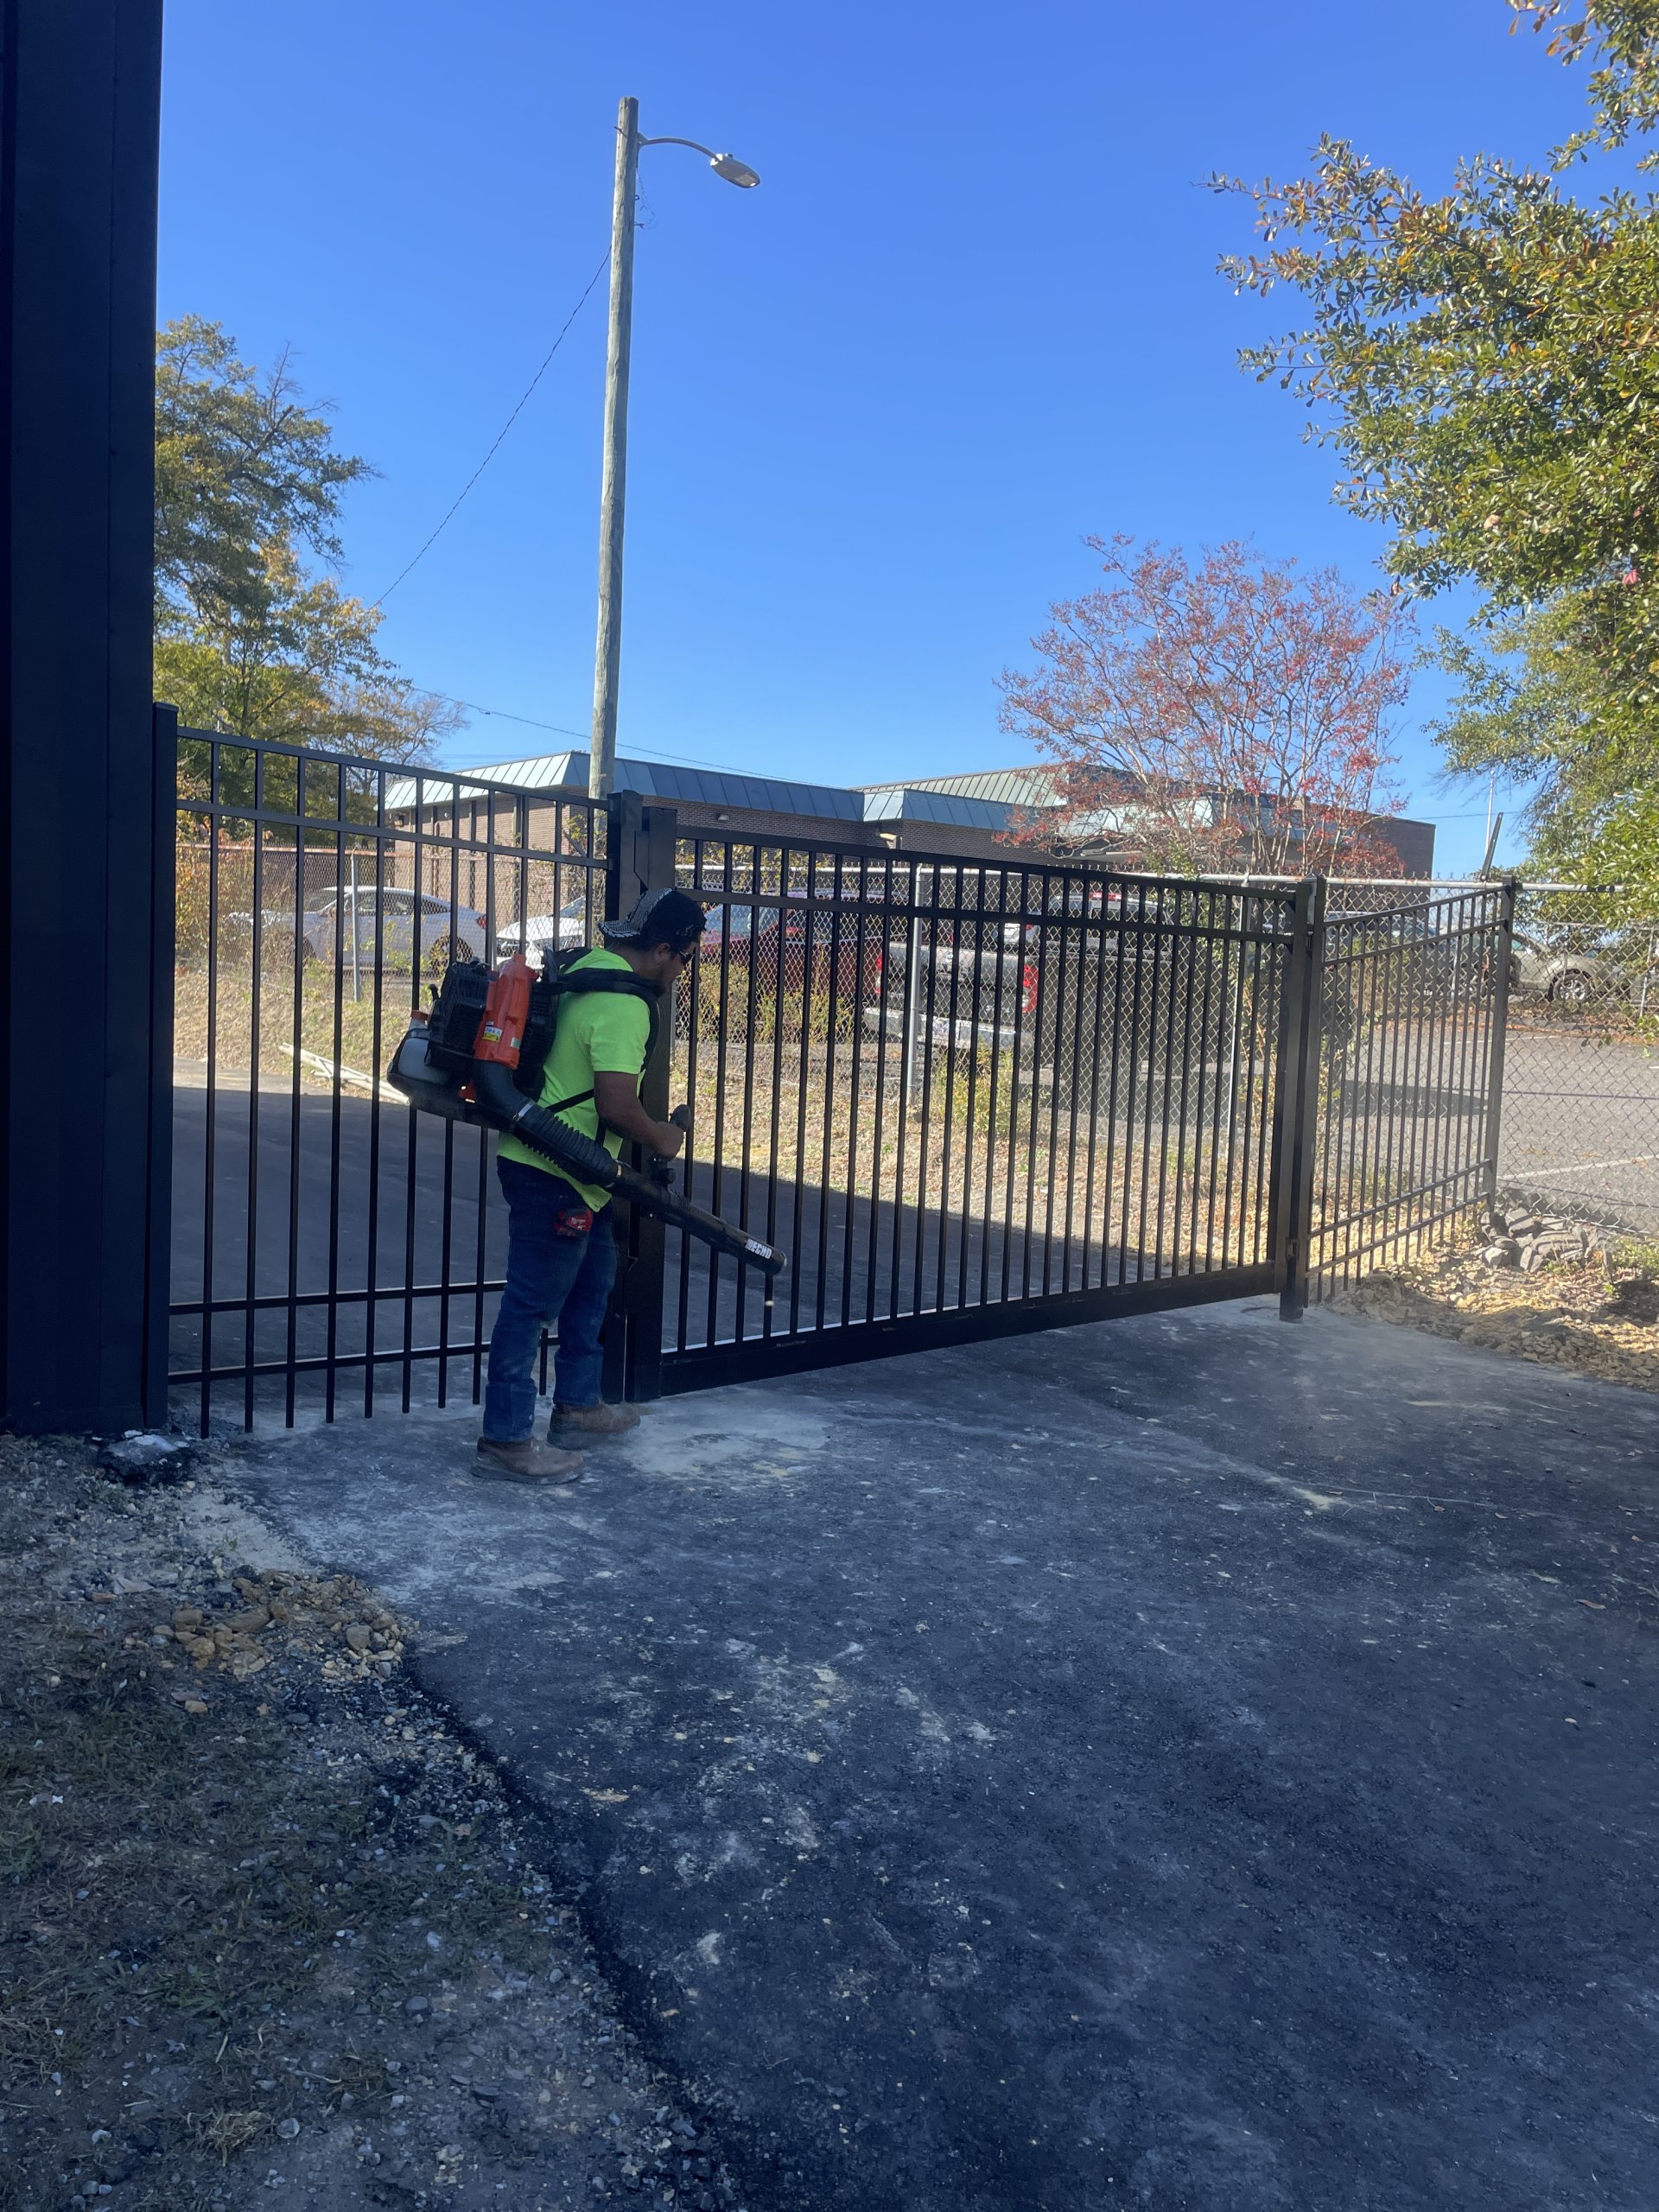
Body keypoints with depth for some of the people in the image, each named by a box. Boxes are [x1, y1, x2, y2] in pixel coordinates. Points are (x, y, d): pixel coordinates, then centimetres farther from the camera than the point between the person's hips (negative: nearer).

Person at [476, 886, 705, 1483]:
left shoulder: (587, 966, 9)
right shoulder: (624, 1004, -22)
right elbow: (617, 1106, -28)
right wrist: (661, 1140, -9)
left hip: (569, 1170, 11)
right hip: (554, 1172, -11)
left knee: (592, 1278, 21)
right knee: (532, 1301, -3)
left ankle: (577, 1405, 33)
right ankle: (504, 1439, 6)